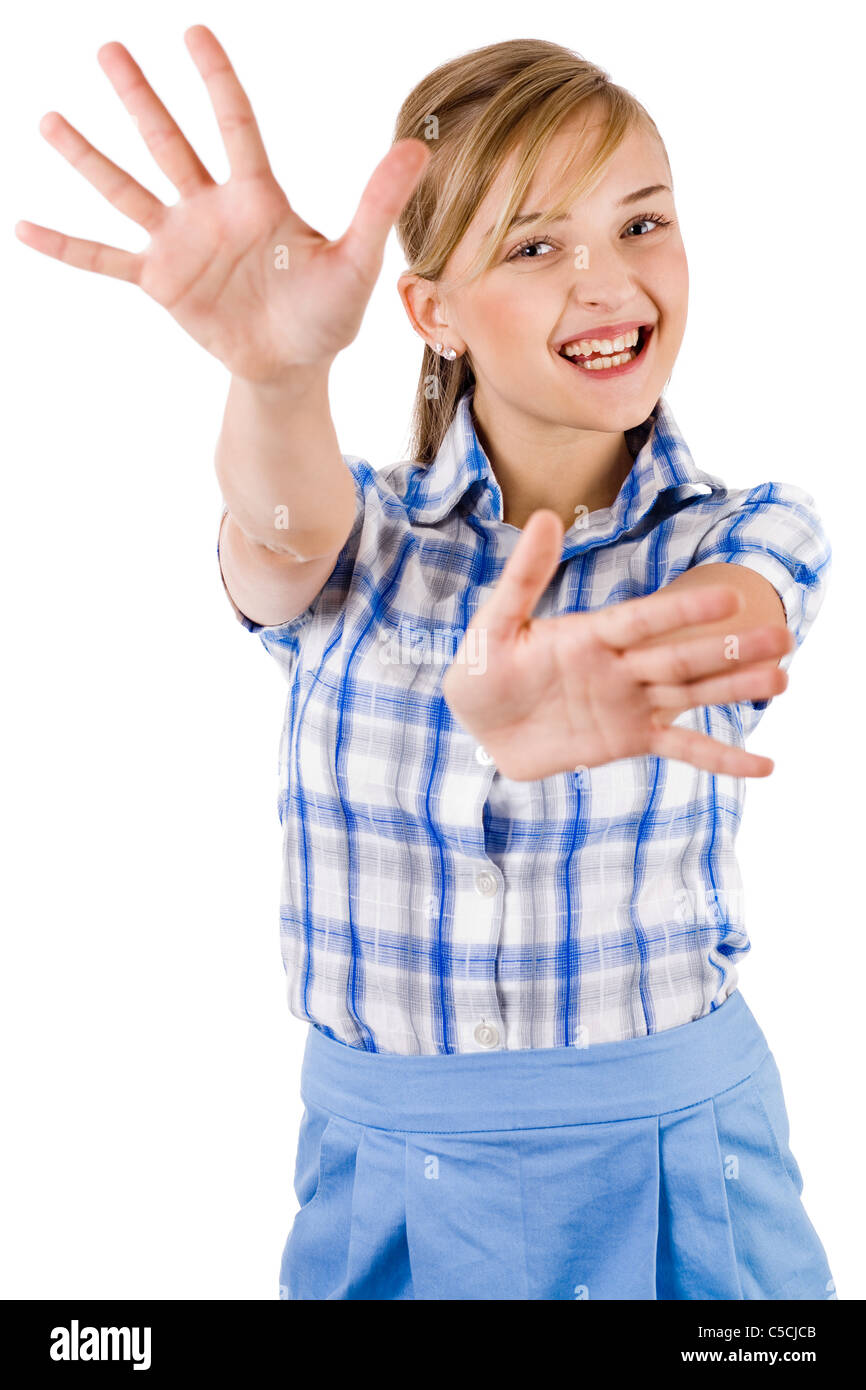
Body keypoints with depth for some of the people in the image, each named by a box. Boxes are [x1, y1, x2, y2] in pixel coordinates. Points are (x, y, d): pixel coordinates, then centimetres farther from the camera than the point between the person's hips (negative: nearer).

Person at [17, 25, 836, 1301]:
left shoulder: (752, 536, -6)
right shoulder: (359, 533, -5)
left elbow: (702, 626, -28)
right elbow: (287, 546, -28)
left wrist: (552, 693, -51)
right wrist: (277, 373, -51)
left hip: (672, 1166, 0)